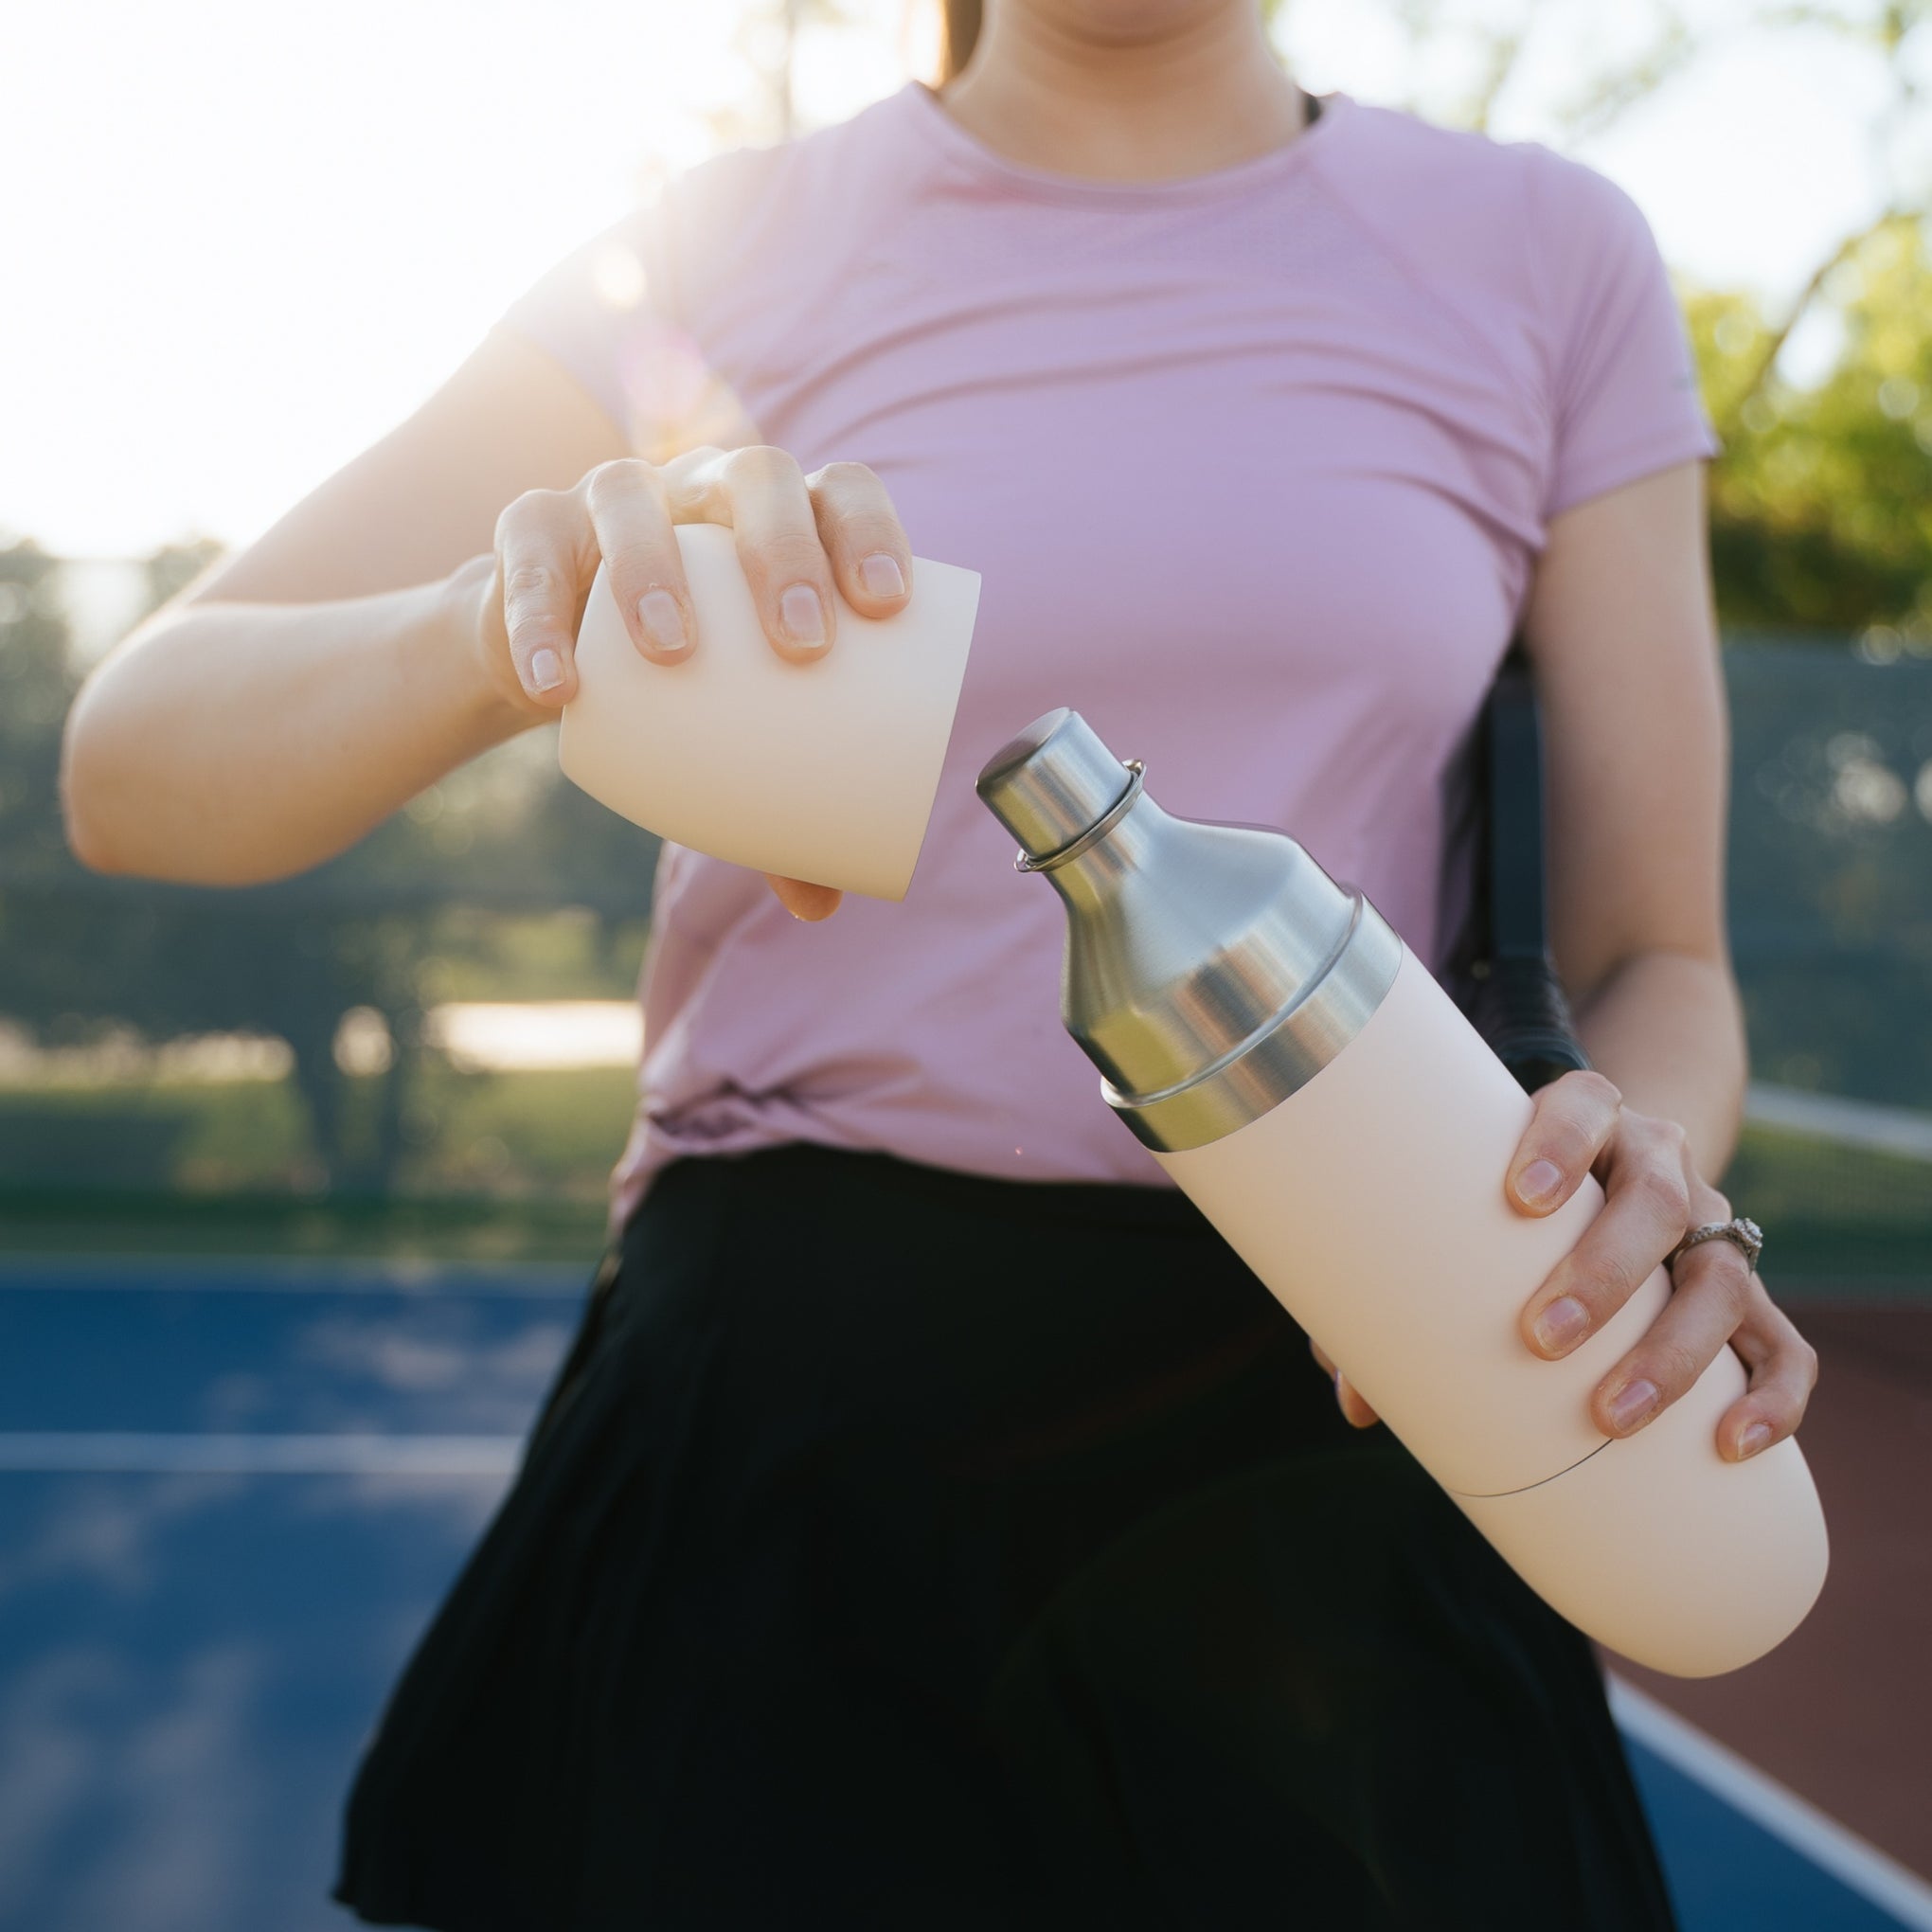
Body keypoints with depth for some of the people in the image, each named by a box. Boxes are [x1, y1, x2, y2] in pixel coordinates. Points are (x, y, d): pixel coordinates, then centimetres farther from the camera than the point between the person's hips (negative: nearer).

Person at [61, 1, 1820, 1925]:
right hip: (778, 1426, 0)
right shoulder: (731, 251, 1)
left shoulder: (1545, 255, 2)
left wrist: (1647, 1172, -20)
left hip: (1314, 1430, 1)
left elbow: (1659, 961, 4)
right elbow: (126, 768, -6)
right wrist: (502, 632, -28)